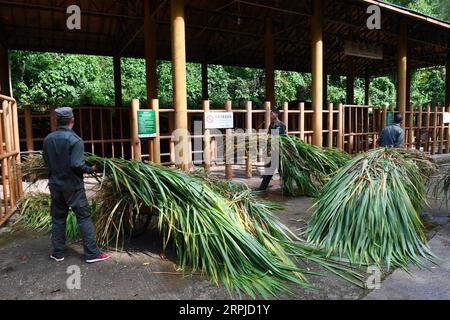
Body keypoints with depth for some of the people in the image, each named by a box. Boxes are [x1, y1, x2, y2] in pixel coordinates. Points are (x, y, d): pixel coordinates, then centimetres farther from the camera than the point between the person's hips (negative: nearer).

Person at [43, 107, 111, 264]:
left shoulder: (48, 139, 1)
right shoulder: (75, 140, -18)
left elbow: (46, 161, 9)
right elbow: (77, 165, -24)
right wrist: (91, 169, -8)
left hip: (55, 185, 6)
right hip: (73, 186, -6)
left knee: (58, 218, 16)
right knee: (84, 217, 2)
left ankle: (58, 253, 25)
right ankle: (92, 253, 6)